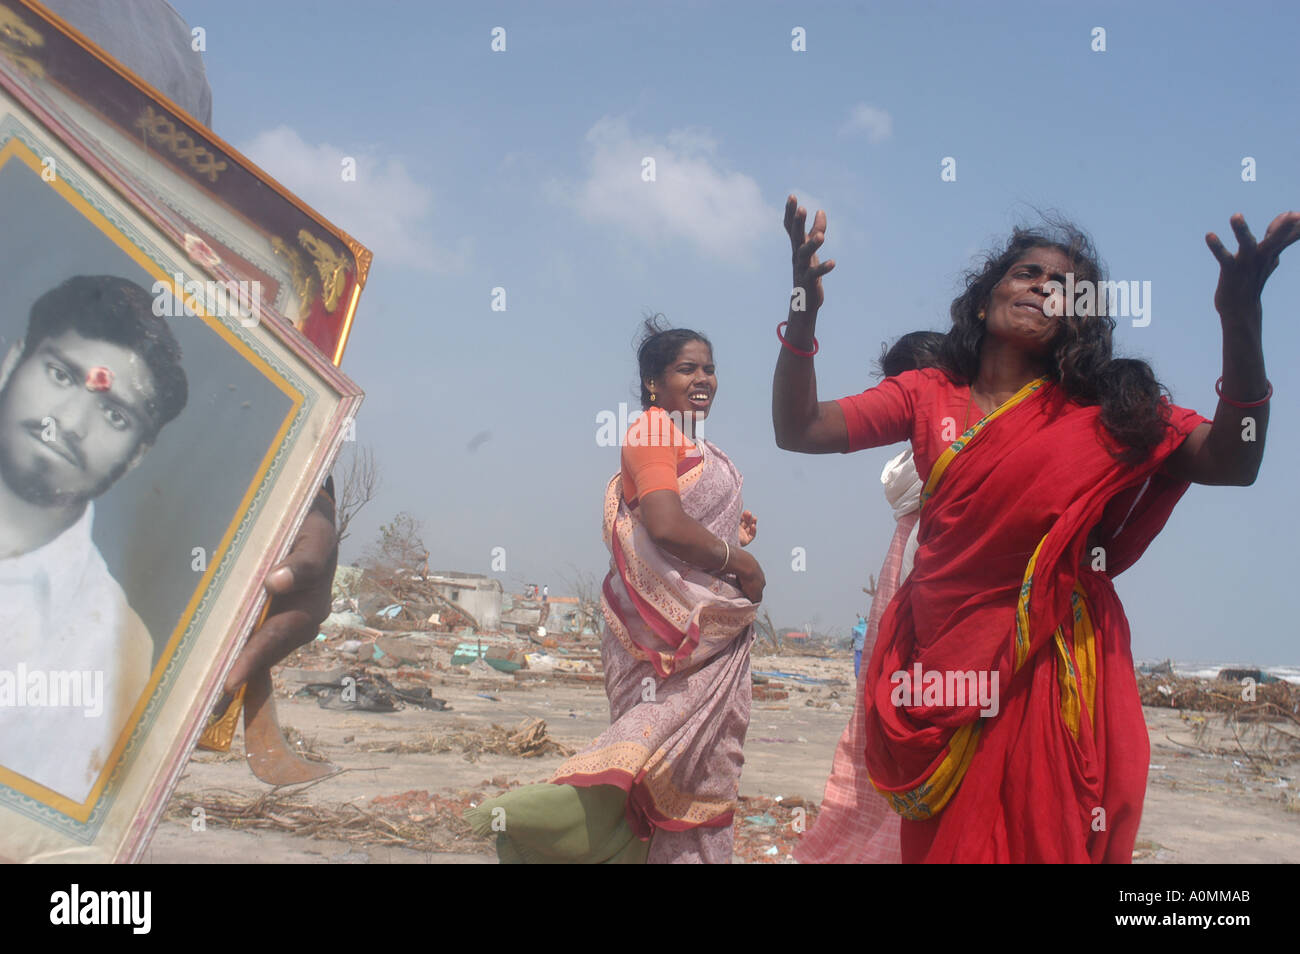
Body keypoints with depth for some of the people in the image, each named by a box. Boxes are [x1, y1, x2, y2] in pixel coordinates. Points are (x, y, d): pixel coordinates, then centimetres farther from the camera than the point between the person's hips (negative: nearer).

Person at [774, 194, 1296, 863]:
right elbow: (799, 429, -1)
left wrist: (1239, 319, -26)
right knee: (943, 838, 10)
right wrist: (804, 312, -16)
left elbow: (1231, 462, -11)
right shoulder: (930, 395, 6)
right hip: (946, 657, 2)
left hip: (1051, 667, -2)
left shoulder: (1099, 409, 1)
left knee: (1047, 837, 0)